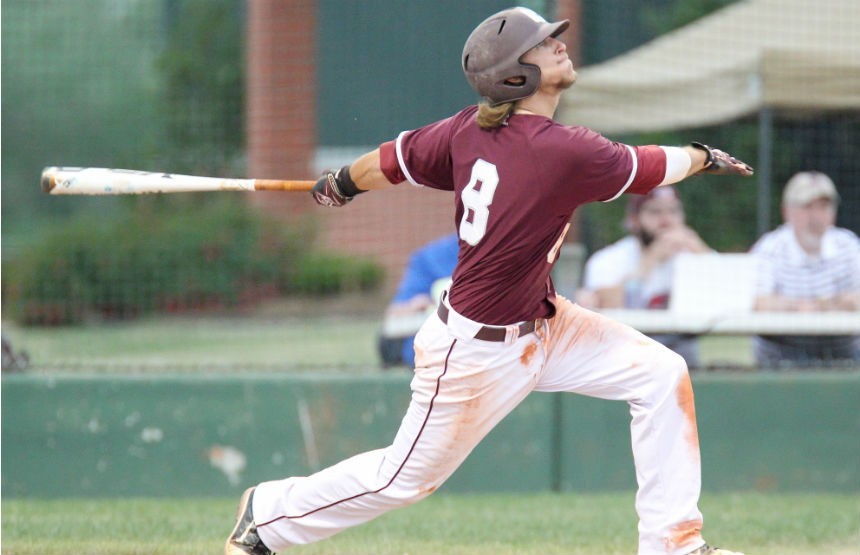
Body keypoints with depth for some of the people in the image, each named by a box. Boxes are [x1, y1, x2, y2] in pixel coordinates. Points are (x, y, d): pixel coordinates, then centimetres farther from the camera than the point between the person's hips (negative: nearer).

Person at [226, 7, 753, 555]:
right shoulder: (564, 151, -29)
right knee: (407, 477, 8)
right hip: (477, 350, -9)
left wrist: (342, 184, 25)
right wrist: (704, 157, 9)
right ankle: (269, 511, 30)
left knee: (661, 375, 0)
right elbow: (652, 168, -12)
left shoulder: (469, 129, -7)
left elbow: (388, 163, 4)